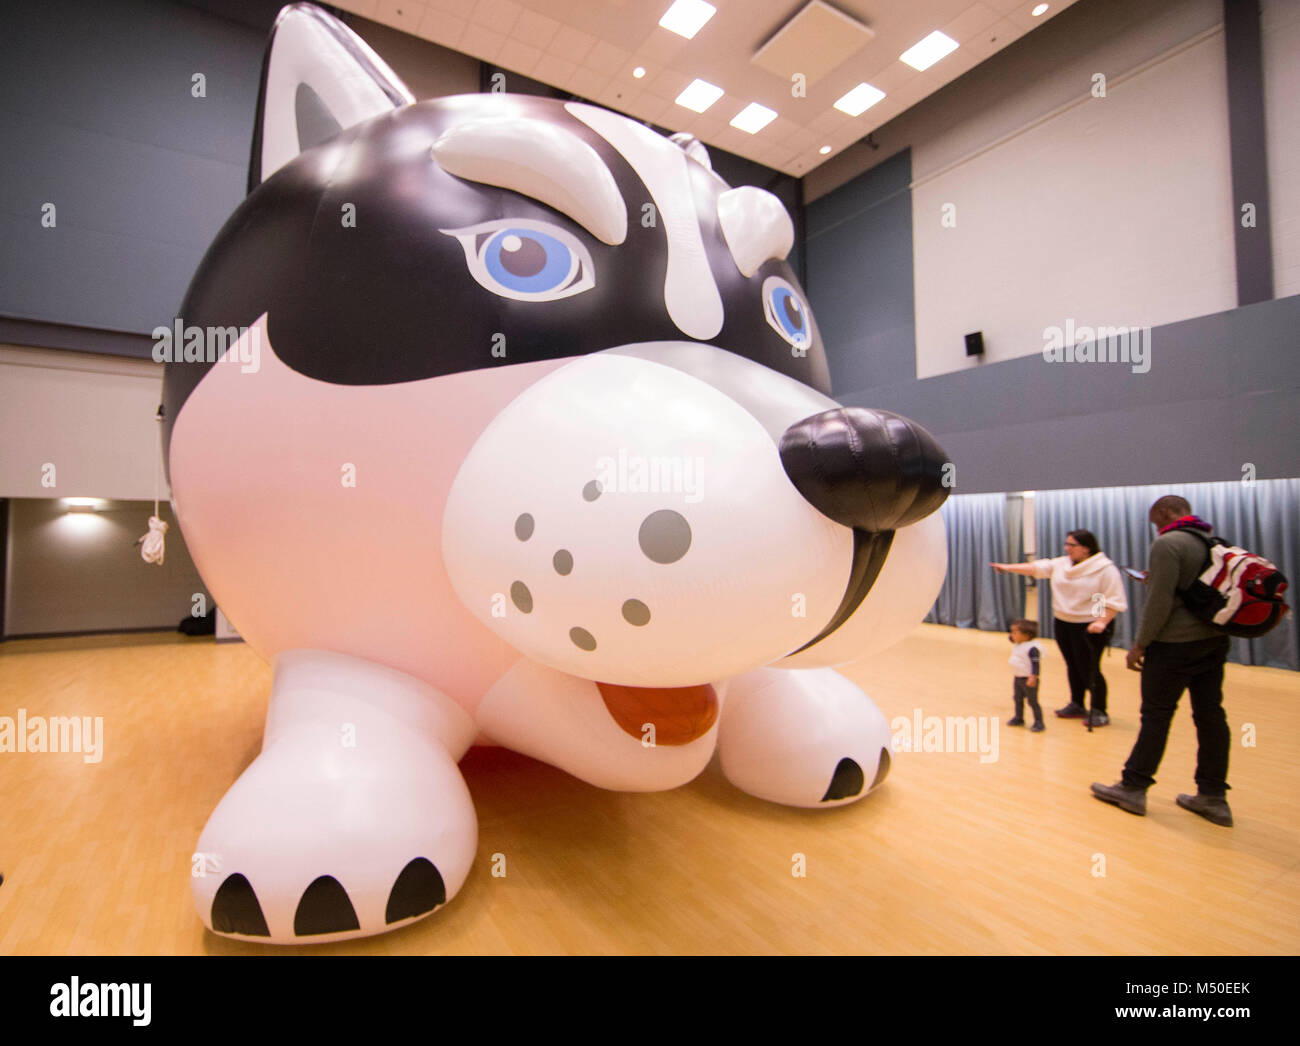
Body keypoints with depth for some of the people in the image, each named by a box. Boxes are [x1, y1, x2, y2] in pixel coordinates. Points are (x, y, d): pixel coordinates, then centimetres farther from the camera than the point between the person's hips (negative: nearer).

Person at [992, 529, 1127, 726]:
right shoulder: (1060, 564, 6)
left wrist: (1101, 621, -24)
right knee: (1073, 667, 15)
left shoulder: (1106, 570, -11)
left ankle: (1099, 711, 13)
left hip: (1089, 627, -6)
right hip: (1063, 623, 6)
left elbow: (1114, 601, -13)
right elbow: (1036, 568, 0)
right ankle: (1077, 706, 28)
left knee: (1089, 669, -2)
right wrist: (1008, 567, -11)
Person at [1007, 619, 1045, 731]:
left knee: (1032, 701, -1)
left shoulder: (1032, 648, -21)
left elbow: (1035, 664, -23)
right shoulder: (1016, 646, 7)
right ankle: (1019, 718, 33)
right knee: (1017, 699, 18)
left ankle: (1039, 722, 9)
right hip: (1017, 678, 9)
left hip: (1028, 679, -9)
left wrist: (1033, 677, -29)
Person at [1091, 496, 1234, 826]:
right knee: (1210, 716, 11)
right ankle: (1213, 797, 20)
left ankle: (1133, 788, 10)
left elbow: (1160, 603, -18)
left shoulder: (1168, 544, -13)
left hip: (1176, 643, -8)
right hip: (1215, 640, 8)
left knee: (1156, 715, 0)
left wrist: (1140, 644, -11)